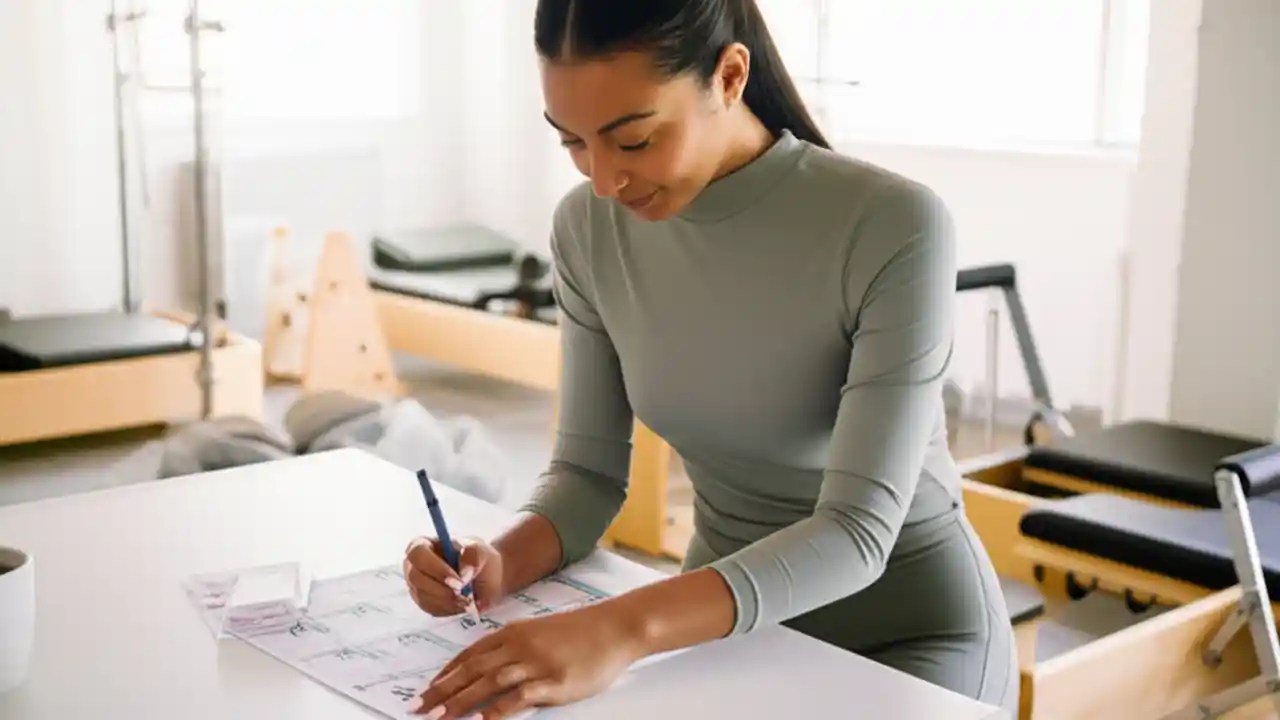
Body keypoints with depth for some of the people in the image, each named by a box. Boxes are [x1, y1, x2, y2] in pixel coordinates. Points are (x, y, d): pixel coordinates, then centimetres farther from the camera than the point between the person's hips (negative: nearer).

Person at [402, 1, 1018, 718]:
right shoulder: (589, 228, -10)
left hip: (908, 628, -4)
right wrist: (503, 565, -24)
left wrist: (625, 629, -41)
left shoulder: (895, 227, -26)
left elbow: (857, 531, -29)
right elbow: (590, 470, -3)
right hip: (729, 616, 5)